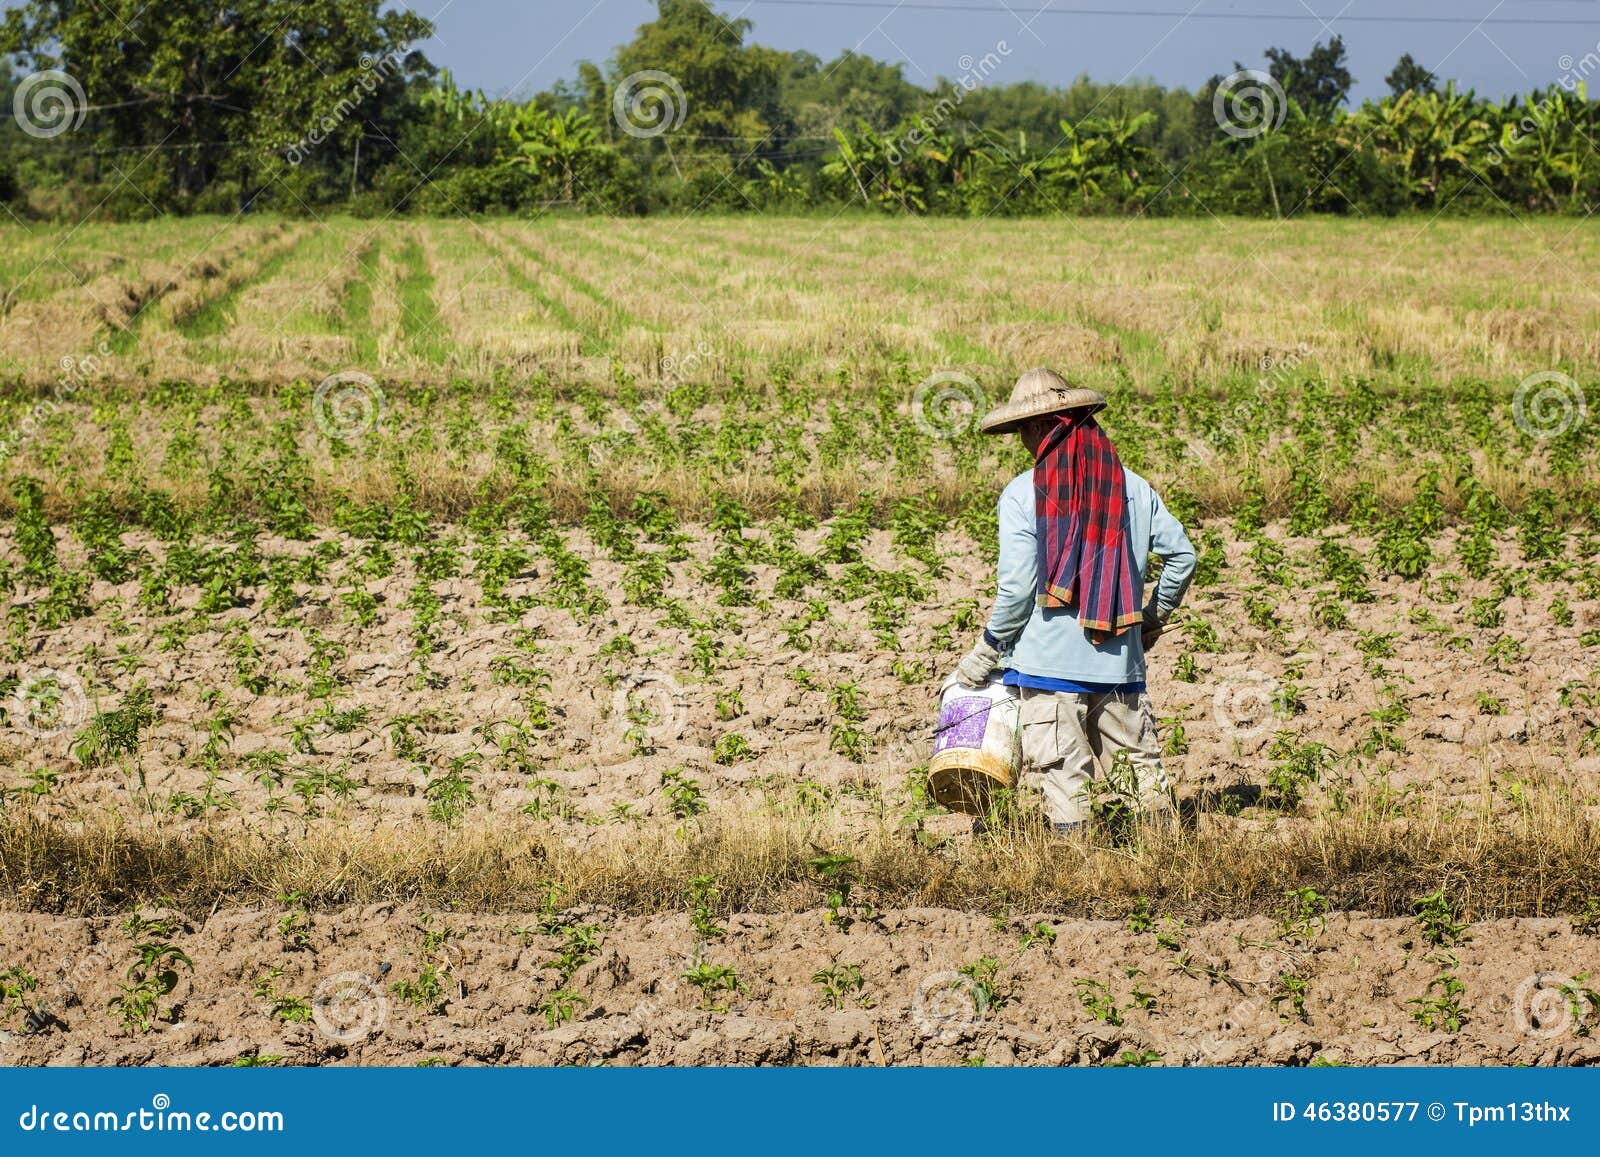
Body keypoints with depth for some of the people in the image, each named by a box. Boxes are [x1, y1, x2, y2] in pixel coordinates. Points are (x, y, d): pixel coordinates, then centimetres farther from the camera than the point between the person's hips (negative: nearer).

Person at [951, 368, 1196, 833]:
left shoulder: (1022, 494, -6)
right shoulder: (1133, 487, 6)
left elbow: (1016, 586, -10)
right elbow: (1182, 554, 10)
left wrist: (985, 652, 2)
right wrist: (1153, 618, 24)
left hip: (1049, 661, -4)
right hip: (1120, 661, 4)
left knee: (1063, 778, 0)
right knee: (1142, 764, 13)